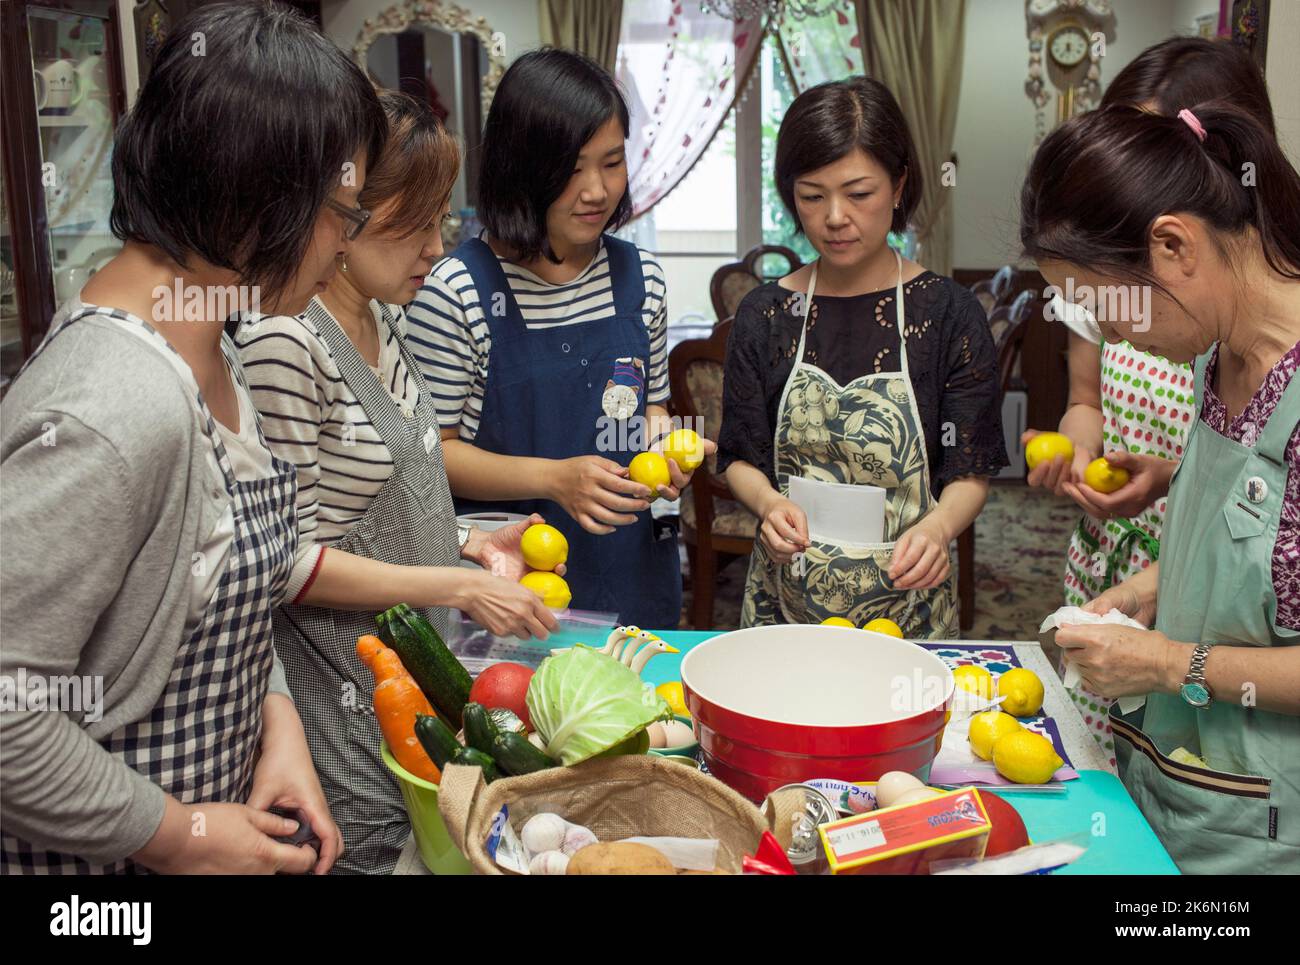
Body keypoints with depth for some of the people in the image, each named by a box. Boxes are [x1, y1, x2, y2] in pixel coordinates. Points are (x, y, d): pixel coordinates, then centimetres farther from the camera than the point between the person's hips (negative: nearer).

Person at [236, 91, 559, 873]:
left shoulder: (384, 319, 6)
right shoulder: (284, 343, -22)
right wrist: (461, 587, -18)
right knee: (368, 850, 7)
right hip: (345, 685, -8)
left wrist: (472, 542, 3)